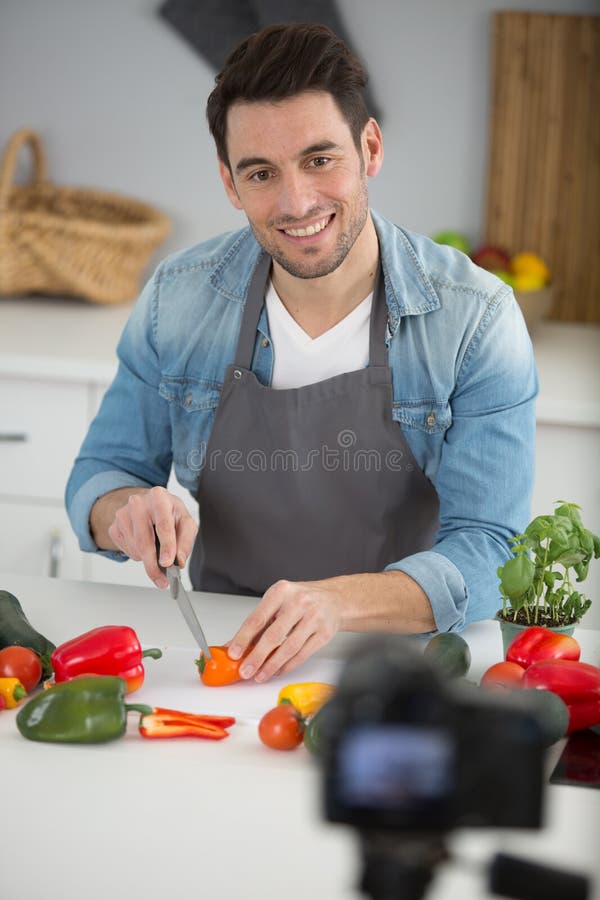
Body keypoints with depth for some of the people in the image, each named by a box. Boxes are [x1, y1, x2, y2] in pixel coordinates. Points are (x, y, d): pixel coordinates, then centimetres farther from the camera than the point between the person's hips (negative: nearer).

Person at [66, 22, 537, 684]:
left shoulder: (477, 319, -13)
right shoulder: (176, 300, -5)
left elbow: (487, 553, -16)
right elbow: (98, 479, 5)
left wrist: (339, 601, -35)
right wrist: (130, 512, -20)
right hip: (222, 652, 1)